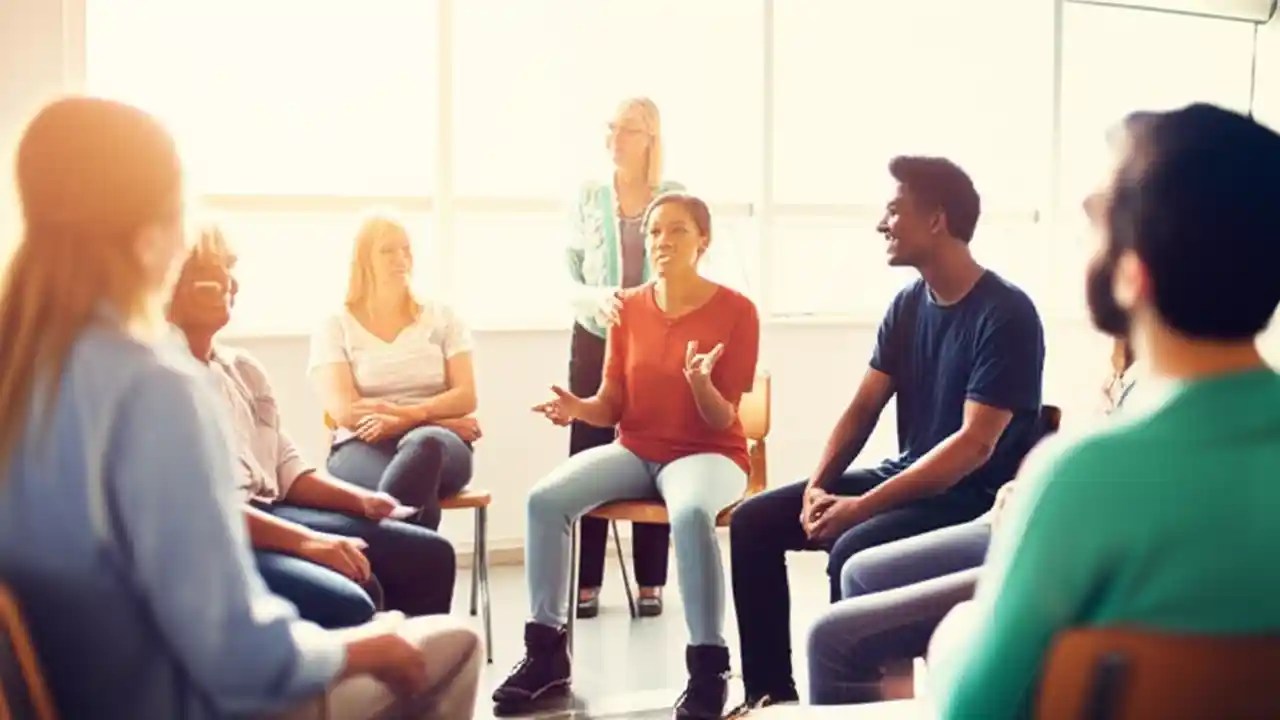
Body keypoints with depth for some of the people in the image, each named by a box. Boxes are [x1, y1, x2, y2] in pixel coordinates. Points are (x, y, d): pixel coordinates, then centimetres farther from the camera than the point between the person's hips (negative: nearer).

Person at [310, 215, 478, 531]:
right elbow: (345, 412, -3)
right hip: (363, 447, -1)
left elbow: (466, 397, 6)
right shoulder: (335, 327, 10)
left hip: (438, 445, 2)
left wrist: (408, 415, -16)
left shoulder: (442, 317, 16)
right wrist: (444, 420, -7)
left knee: (424, 444, -40)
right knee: (420, 502, -40)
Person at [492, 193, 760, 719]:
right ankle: (546, 653, -10)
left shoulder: (736, 311, -8)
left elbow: (723, 422, -10)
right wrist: (578, 408, -19)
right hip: (636, 450, 4)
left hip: (708, 454, -4)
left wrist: (701, 384, -31)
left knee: (691, 513, -40)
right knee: (545, 498, -21)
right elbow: (611, 406, 4)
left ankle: (708, 669, -27)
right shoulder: (629, 308, 3)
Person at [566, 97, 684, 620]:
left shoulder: (675, 197, 0)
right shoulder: (588, 197, 3)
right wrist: (600, 299, -19)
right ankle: (587, 582, 8)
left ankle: (650, 582, 12)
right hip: (595, 338, 1)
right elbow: (569, 279, 2)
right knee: (588, 457, -1)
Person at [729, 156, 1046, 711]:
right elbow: (862, 409, 8)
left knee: (853, 552, -34)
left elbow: (975, 445, -23)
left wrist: (863, 506, -25)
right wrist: (818, 485, -9)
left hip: (975, 498, -8)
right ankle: (772, 691, 6)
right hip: (907, 477, 8)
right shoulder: (908, 305, 6)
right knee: (754, 521, -1)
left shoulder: (1006, 314, -17)